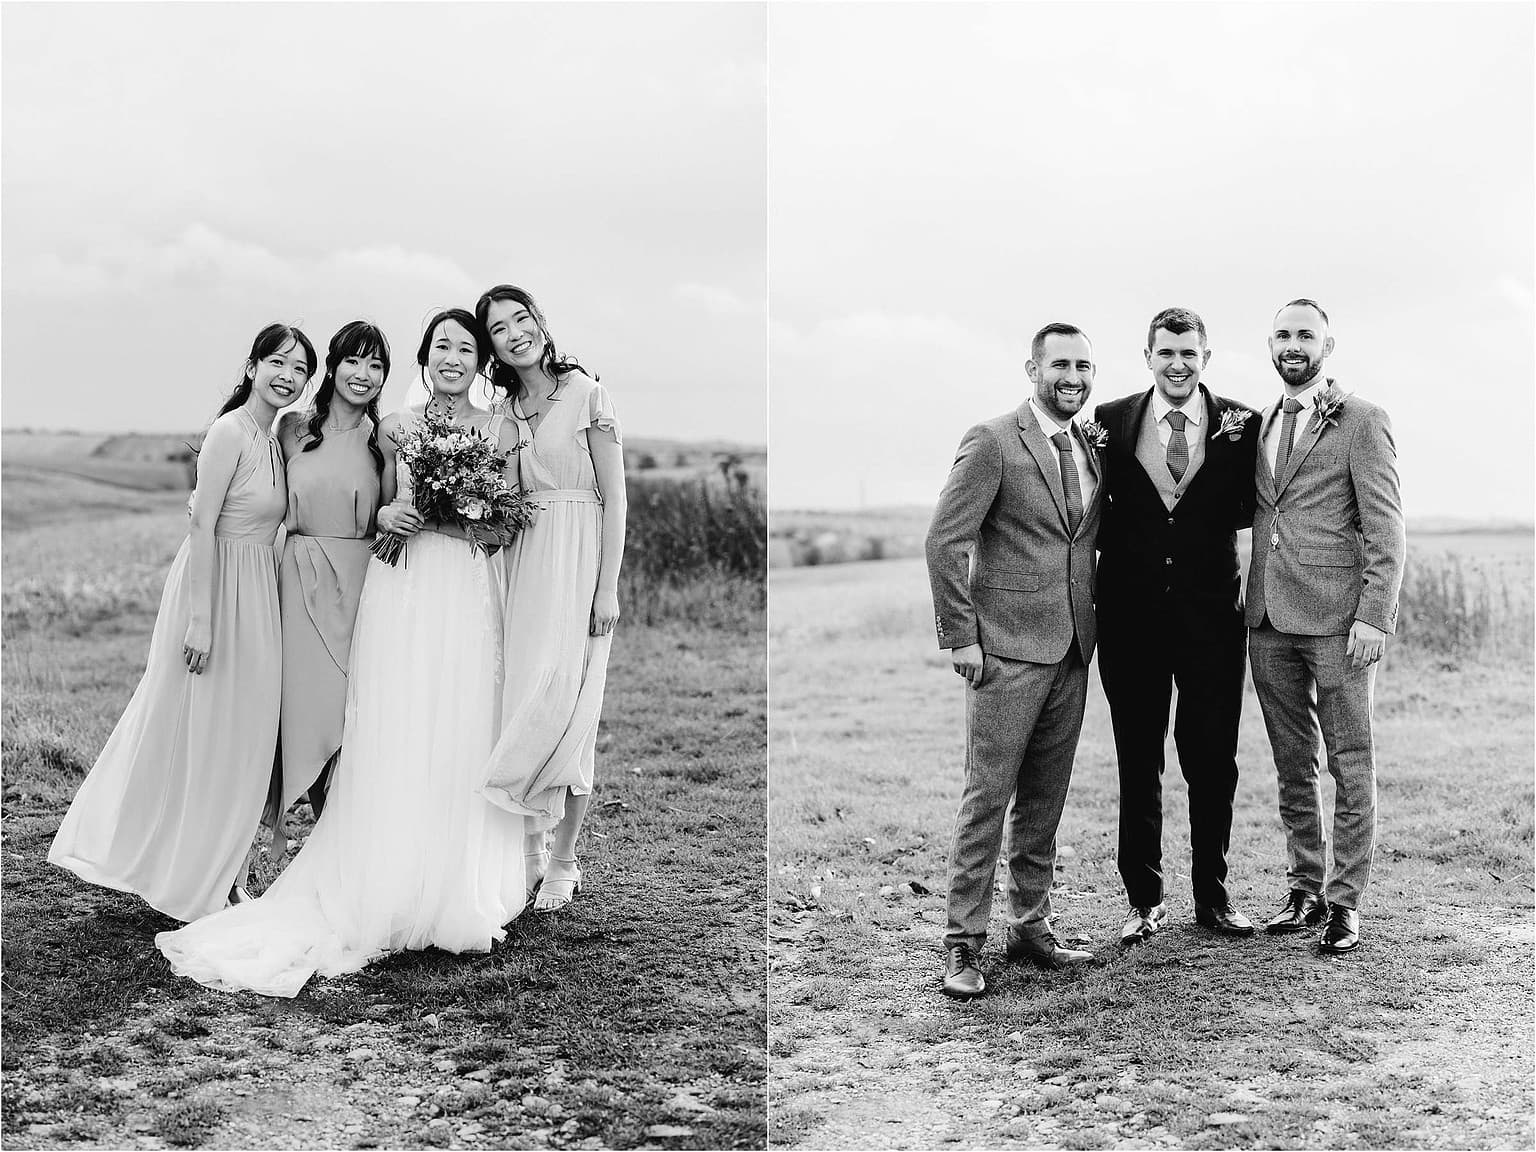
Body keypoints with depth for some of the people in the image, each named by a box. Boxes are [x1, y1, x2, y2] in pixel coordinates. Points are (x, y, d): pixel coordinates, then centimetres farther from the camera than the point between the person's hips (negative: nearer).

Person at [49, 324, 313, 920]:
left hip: (256, 595, 9)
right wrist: (201, 618, -24)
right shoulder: (230, 432, -16)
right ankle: (194, 879, 13)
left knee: (242, 735, 14)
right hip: (218, 586, -9)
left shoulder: (275, 439, 11)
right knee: (206, 732, 1)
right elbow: (203, 527, -20)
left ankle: (222, 871, 26)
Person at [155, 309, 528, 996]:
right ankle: (387, 894, 2)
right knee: (392, 743, -4)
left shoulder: (499, 432, 9)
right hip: (400, 589, 0)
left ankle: (459, 895, 11)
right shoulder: (394, 427, 10)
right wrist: (386, 515, -4)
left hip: (468, 596, 0)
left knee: (460, 740, 0)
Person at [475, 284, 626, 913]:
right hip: (519, 560, 5)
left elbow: (614, 497, -6)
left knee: (563, 696, -7)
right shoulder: (502, 410, 11)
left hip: (576, 558, -5)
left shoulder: (587, 394, -4)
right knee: (520, 700, 3)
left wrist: (608, 588, -11)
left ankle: (562, 860, 3)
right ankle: (530, 849, 13)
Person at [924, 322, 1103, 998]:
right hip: (1008, 647, -7)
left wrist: (1090, 624, 11)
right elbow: (945, 540, -12)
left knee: (1046, 797, 12)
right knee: (987, 796, -5)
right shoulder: (992, 442, -8)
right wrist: (959, 636, -14)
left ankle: (1030, 928, 22)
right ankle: (963, 944, 2)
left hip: (1072, 652, 7)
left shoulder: (1091, 450, 14)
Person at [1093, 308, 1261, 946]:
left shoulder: (1240, 423, 2)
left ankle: (1212, 896, 20)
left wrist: (1197, 522, -7)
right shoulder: (1112, 421, 3)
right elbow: (1096, 510, 11)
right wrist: (1122, 548, -4)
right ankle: (1144, 899, 18)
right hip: (1131, 614, 0)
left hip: (1211, 613, 0)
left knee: (1213, 762, 6)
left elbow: (1253, 507, 7)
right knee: (1138, 763, 7)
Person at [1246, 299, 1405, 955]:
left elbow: (1386, 532, -7)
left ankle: (1345, 902, 8)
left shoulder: (1361, 423, -2)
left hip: (1336, 618, -5)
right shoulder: (1258, 426, 16)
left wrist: (1373, 616, -15)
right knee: (1292, 767, 12)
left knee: (1350, 766, 1)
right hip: (1269, 619, 6)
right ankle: (1305, 891, 21)